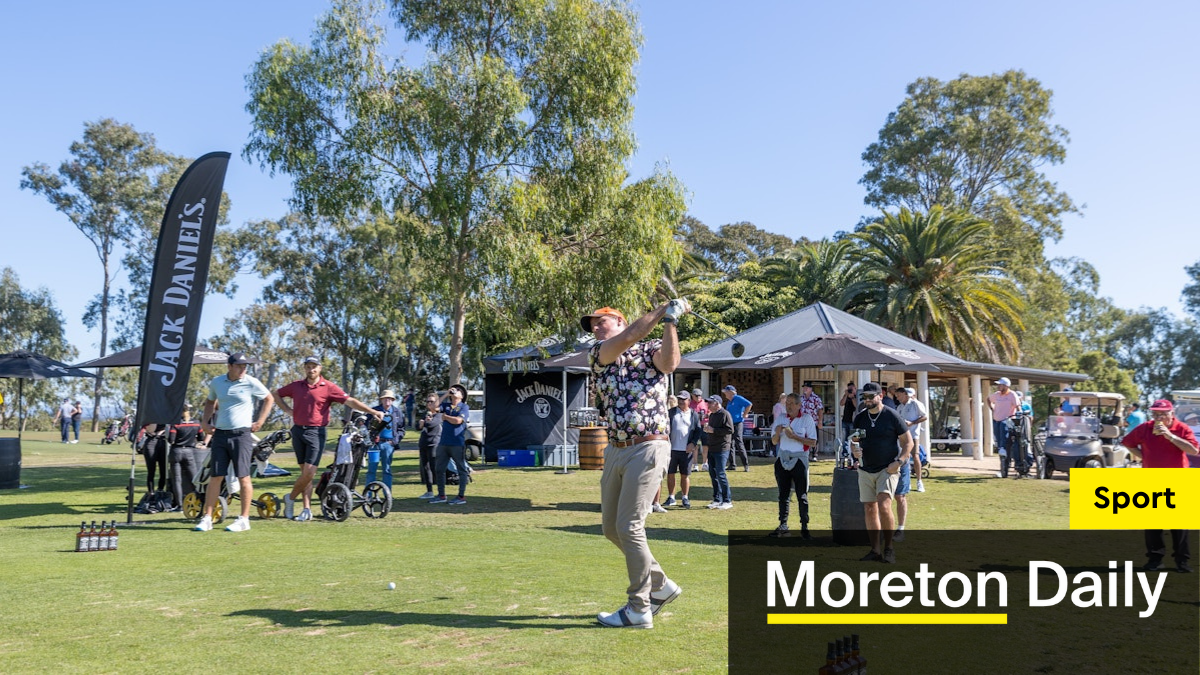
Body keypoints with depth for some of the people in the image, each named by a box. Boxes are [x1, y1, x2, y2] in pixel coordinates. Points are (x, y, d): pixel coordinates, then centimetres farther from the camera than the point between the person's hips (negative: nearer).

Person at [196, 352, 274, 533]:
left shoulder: (251, 383, -4)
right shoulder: (217, 382, 6)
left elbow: (269, 399, 8)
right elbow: (210, 402, 24)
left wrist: (259, 422, 1)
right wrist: (205, 422, 12)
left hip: (242, 435, -3)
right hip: (220, 435, 3)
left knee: (243, 477, -2)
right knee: (215, 477, 4)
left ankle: (244, 519, 5)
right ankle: (207, 518, 10)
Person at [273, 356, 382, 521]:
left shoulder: (328, 387, -3)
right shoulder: (296, 386, 9)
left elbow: (350, 401, -10)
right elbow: (275, 395, 24)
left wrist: (373, 411, -18)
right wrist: (288, 410, 10)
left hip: (315, 433, -3)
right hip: (298, 431, 3)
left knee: (309, 472, -9)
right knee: (305, 472, 7)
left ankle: (290, 498, 14)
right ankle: (307, 509, 12)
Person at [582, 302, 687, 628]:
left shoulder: (651, 349, 2)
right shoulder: (597, 354, 10)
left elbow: (669, 363, -22)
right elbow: (628, 338, -9)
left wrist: (671, 320, -20)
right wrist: (664, 309, -10)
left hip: (648, 448, -6)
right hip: (615, 451, 6)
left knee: (629, 527, -10)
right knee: (611, 528, 12)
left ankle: (639, 609, 2)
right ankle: (660, 585, 29)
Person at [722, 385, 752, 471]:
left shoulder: (738, 399, -9)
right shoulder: (729, 402, 16)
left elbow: (749, 404, -18)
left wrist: (744, 415, -14)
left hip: (737, 424, -9)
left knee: (739, 444, -10)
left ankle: (746, 464, -3)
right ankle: (732, 465, 14)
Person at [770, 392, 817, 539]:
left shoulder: (807, 419, -3)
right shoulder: (780, 419, 8)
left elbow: (813, 442, -9)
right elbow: (774, 441, 11)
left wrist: (794, 436, -17)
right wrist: (777, 433, -10)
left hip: (799, 459, -4)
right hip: (782, 459, 4)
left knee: (802, 495, -1)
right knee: (783, 494, 8)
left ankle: (804, 528, 6)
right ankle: (783, 526, 15)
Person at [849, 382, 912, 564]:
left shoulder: (892, 416, -6)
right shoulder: (860, 418, 8)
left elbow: (908, 442, -2)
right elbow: (853, 441, 14)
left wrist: (898, 462, -14)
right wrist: (854, 448, -9)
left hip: (887, 469, -5)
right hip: (866, 470, 5)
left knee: (883, 506, -19)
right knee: (869, 510, 7)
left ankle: (888, 548, -5)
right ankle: (875, 550, 16)